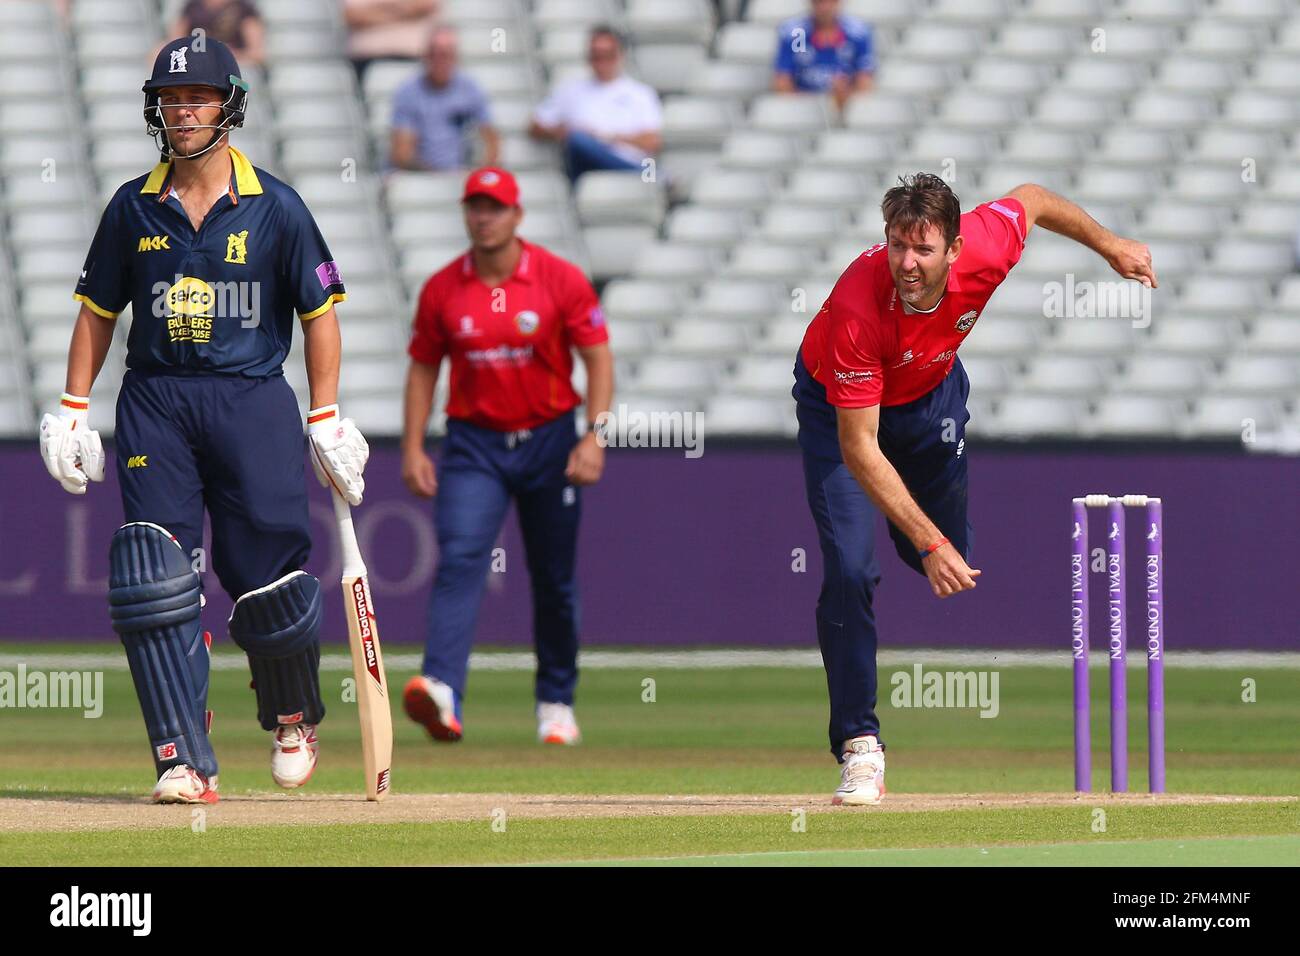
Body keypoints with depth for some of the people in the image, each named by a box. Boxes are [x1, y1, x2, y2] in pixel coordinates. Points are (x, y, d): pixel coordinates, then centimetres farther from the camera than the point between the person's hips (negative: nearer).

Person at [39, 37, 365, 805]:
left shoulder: (275, 207, 0)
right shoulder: (135, 208, 7)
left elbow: (320, 309, 2)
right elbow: (98, 310, 14)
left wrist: (327, 419, -3)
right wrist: (73, 411, 7)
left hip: (253, 400, -2)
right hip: (155, 403, 2)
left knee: (269, 574, -2)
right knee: (156, 581, -11)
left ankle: (293, 718, 27)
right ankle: (185, 762, -12)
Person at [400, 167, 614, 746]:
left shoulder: (560, 280, -6)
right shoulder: (443, 289, -1)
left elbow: (598, 358, -5)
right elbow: (423, 368, 8)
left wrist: (594, 436, -17)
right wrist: (412, 449, 1)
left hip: (548, 440, 0)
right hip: (473, 444, 0)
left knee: (554, 578, 8)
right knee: (459, 562, -18)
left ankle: (556, 702, 25)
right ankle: (441, 690, -33)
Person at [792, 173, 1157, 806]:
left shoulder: (986, 248, -32)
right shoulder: (856, 309, -42)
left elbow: (1031, 200, -6)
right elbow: (859, 450, -39)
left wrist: (1111, 247, 8)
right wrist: (930, 543, -44)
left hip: (933, 395, 4)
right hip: (840, 405, -4)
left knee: (952, 571, 11)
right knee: (850, 570, -17)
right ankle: (859, 748, -10)